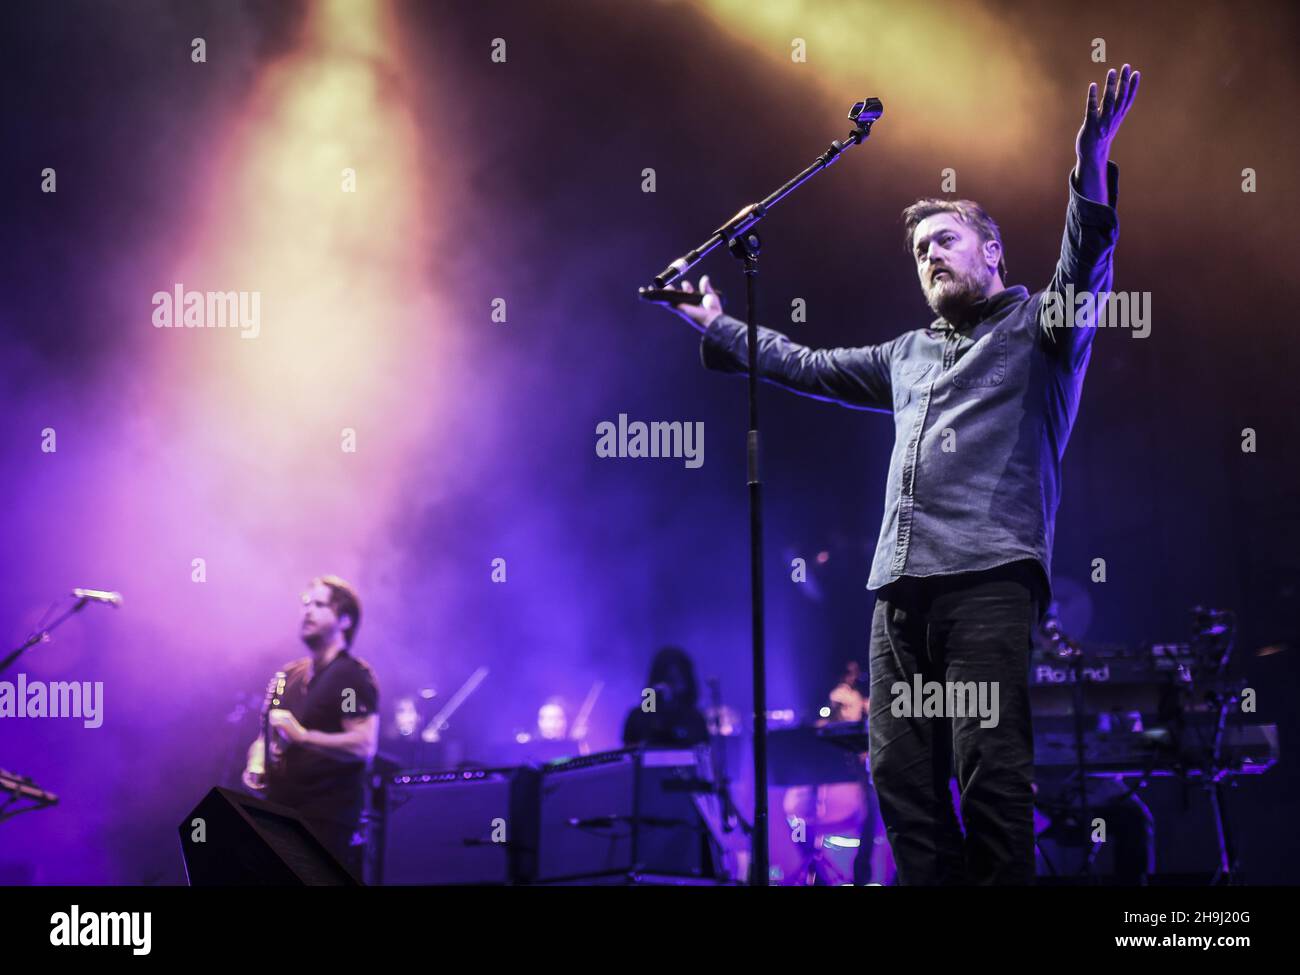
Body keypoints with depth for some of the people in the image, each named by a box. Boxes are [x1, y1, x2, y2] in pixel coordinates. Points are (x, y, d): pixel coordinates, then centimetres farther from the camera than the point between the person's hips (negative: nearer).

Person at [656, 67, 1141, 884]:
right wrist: (718, 327, 44)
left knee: (991, 773, -16)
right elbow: (805, 367, 40)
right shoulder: (909, 356, 30)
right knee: (900, 773, -3)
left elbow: (1084, 266, -8)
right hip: (901, 582, 6)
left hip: (989, 573, -6)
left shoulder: (1036, 329, 11)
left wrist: (1092, 168, -24)